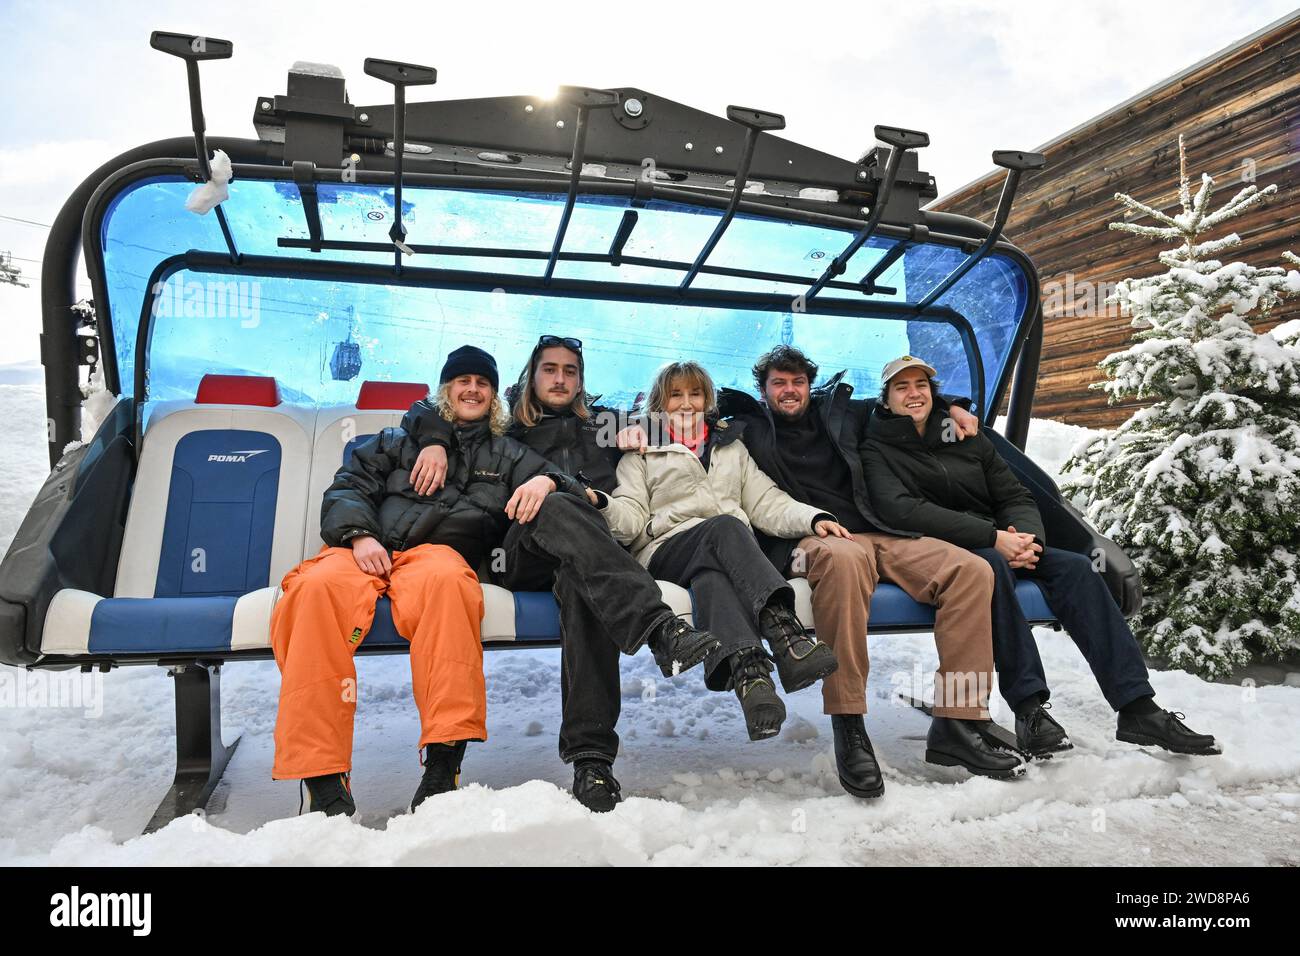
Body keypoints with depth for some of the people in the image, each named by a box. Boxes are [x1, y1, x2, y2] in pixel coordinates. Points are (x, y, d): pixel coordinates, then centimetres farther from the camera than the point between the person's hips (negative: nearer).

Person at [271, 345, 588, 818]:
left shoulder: (508, 455, 30)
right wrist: (360, 535, -2)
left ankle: (442, 766, -43)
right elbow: (347, 489, 21)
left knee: (445, 580, -41)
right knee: (317, 588, -36)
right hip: (368, 551, 1)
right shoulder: (396, 441, 32)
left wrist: (546, 481, -4)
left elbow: (572, 490, 21)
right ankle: (323, 780, -36)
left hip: (439, 551, -1)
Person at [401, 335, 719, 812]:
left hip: (588, 552, 1)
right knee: (557, 506, -37)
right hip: (521, 554, 0)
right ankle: (661, 629, -54)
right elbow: (423, 411, 23)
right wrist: (436, 440, -2)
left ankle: (591, 755, -48)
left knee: (581, 583, -38)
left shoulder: (604, 423, 34)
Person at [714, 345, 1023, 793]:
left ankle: (956, 724, -17)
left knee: (971, 569, -18)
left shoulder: (840, 414, 24)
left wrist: (950, 406, 23)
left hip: (880, 536, 5)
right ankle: (849, 730, -38)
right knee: (844, 557, -42)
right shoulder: (748, 429, 15)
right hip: (813, 541, -5)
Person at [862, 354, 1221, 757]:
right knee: (991, 566, -36)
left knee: (1075, 568, -17)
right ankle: (1029, 707, -36)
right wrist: (992, 537, -22)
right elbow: (903, 510, -16)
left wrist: (1026, 538, -11)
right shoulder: (878, 451, 1)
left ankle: (1137, 708, -19)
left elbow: (1017, 497, 14)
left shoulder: (967, 438, 18)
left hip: (1000, 546, 5)